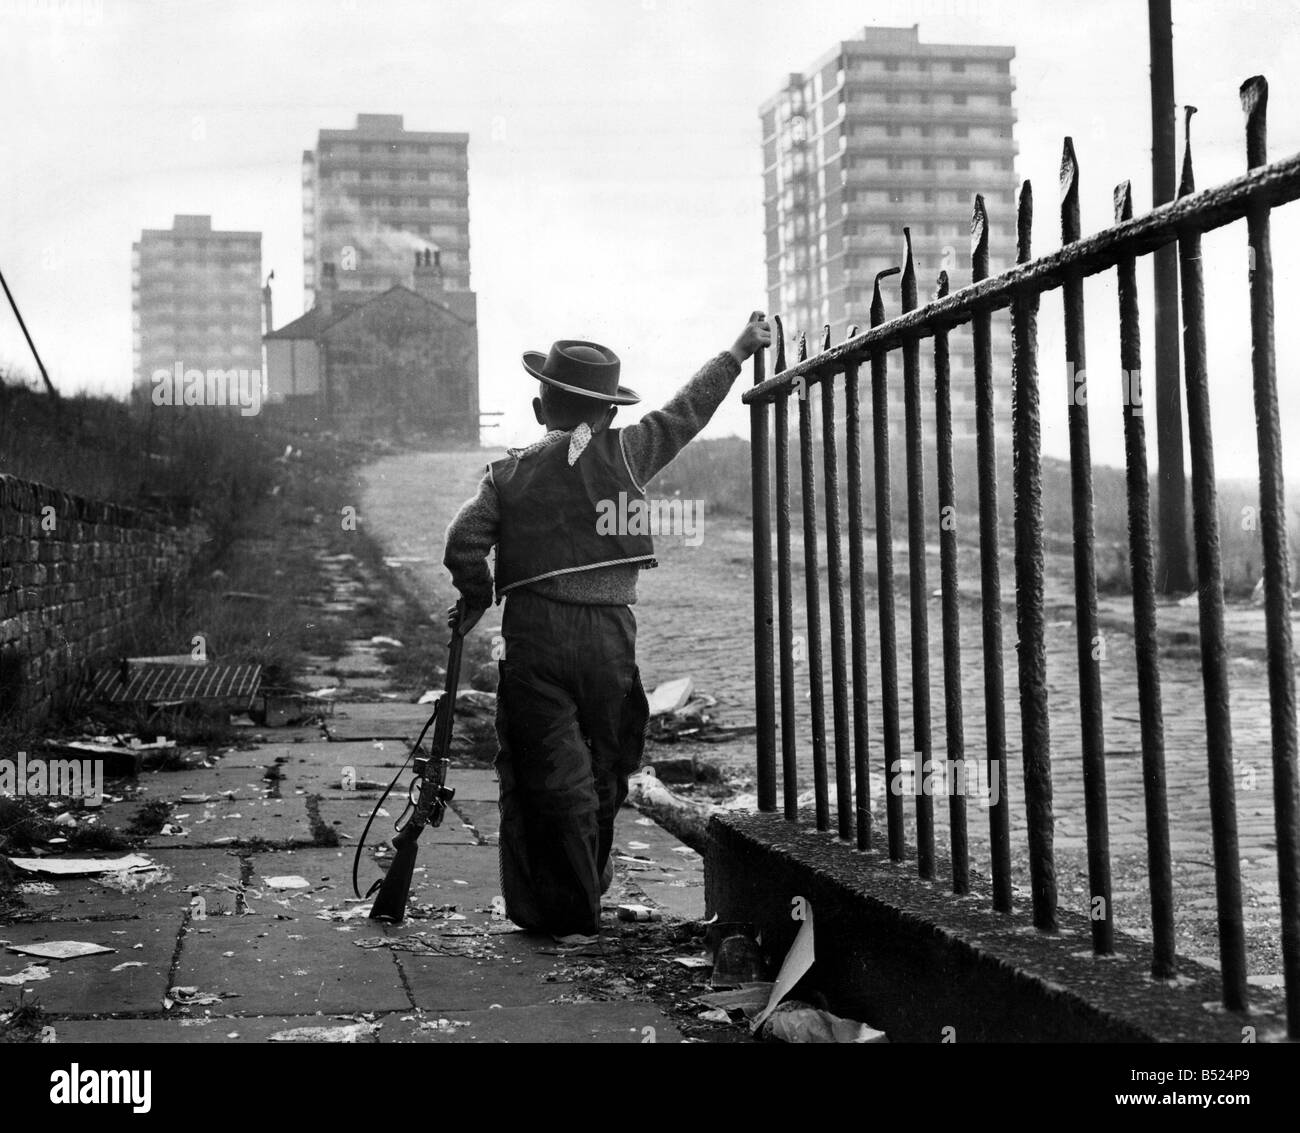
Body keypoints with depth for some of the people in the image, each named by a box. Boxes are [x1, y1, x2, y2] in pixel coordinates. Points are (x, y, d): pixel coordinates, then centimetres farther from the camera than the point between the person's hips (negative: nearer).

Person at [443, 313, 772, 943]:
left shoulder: (509, 473, 3)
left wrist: (477, 598, 13)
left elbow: (462, 545, -6)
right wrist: (735, 354, 23)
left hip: (535, 636, 0)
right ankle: (586, 896, 26)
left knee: (549, 773, 5)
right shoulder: (623, 454, 2)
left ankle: (566, 914, 7)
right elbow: (684, 413, 12)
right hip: (609, 632, 1)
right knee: (603, 772, 14)